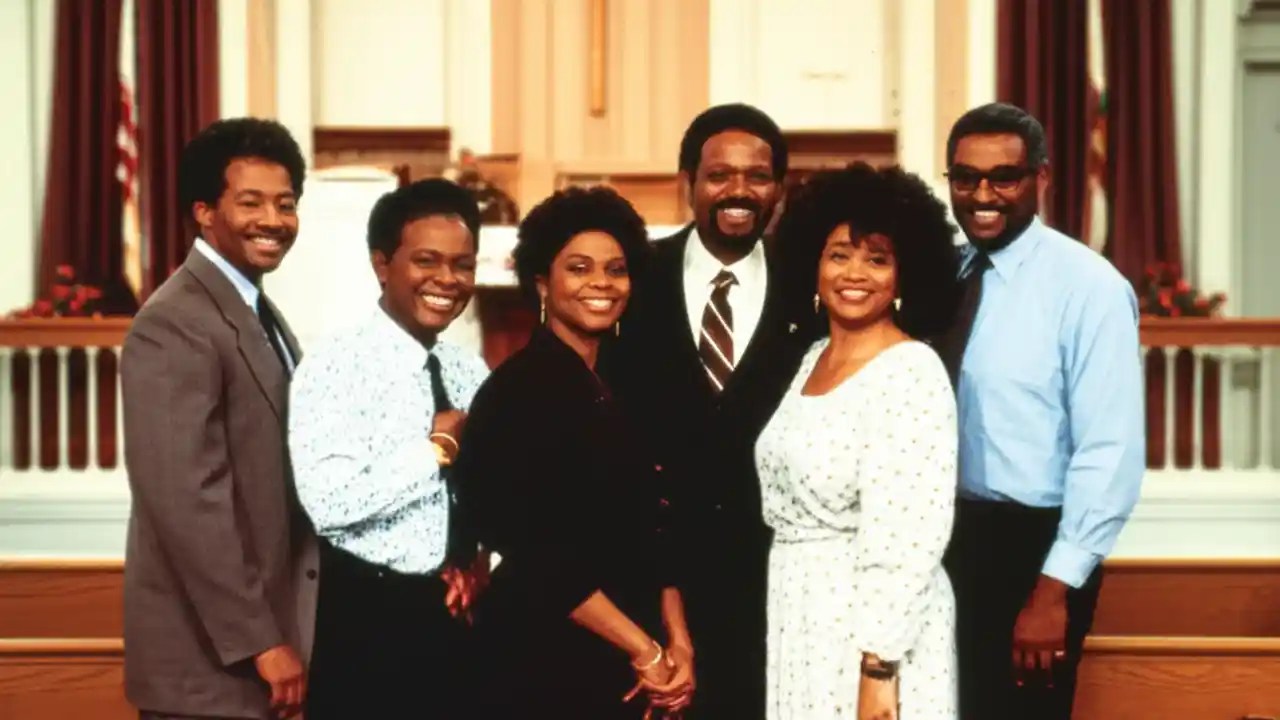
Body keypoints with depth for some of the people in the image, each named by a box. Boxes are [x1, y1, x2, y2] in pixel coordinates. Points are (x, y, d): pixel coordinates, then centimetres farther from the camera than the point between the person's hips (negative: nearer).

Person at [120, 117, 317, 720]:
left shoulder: (263, 316, 14)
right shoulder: (175, 324, -16)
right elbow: (185, 500, -23)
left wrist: (279, 635, 10)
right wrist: (260, 642, -20)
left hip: (259, 640, 9)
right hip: (208, 655, -9)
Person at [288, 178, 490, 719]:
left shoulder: (471, 373, 8)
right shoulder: (336, 366, -13)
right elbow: (326, 502, -26)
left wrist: (472, 562, -2)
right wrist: (437, 449, -17)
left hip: (454, 615, 6)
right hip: (365, 620, -6)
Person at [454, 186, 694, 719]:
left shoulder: (622, 392, 9)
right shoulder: (517, 390, -12)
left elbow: (646, 531, 10)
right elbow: (535, 551, -18)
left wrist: (677, 642, -3)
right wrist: (646, 650, -15)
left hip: (625, 666, 7)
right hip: (546, 663, -7)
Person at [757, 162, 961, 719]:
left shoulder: (912, 372, -16)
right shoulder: (812, 359, 8)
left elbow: (908, 537, -21)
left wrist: (878, 667, -22)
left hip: (869, 626, -7)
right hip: (799, 620, 7)